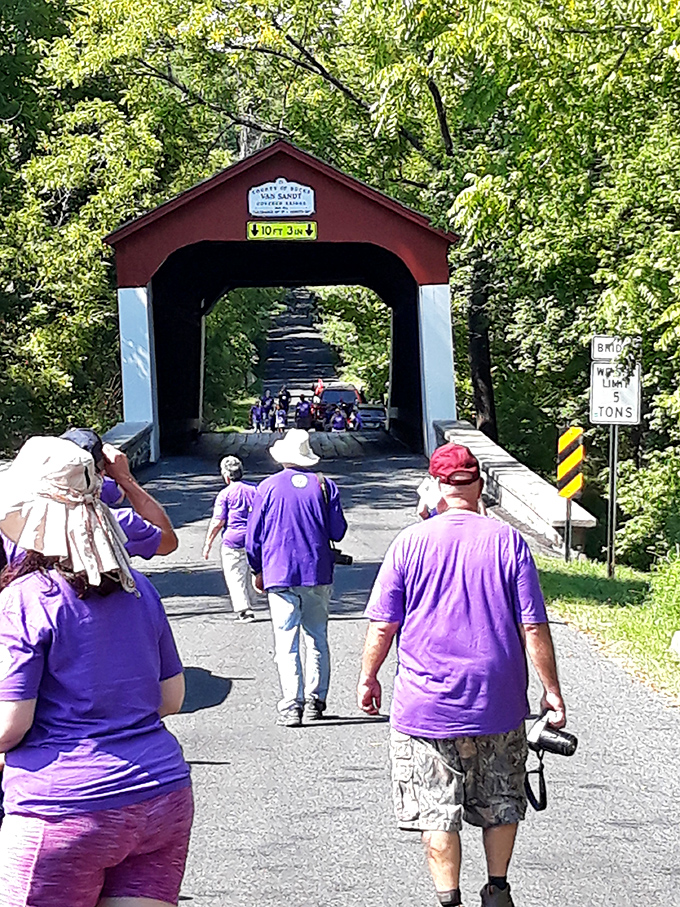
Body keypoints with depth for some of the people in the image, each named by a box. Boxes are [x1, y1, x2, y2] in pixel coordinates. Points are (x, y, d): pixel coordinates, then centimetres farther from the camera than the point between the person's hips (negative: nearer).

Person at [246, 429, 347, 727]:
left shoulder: (268, 487, -1)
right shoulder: (324, 486, 1)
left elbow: (254, 537, 3)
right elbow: (338, 532, 2)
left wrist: (258, 571, 17)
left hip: (280, 575, -2)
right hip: (318, 574, 2)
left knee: (286, 642, -2)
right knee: (317, 640, 12)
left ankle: (292, 706, -10)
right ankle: (315, 701, 14)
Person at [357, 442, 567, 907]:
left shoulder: (411, 542, -6)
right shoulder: (508, 541, -5)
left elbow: (383, 625, -3)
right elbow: (533, 627, -5)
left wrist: (368, 677, 12)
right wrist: (552, 690, 2)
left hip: (426, 706, -1)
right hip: (499, 705, 2)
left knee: (437, 811, 7)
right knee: (500, 802, 19)